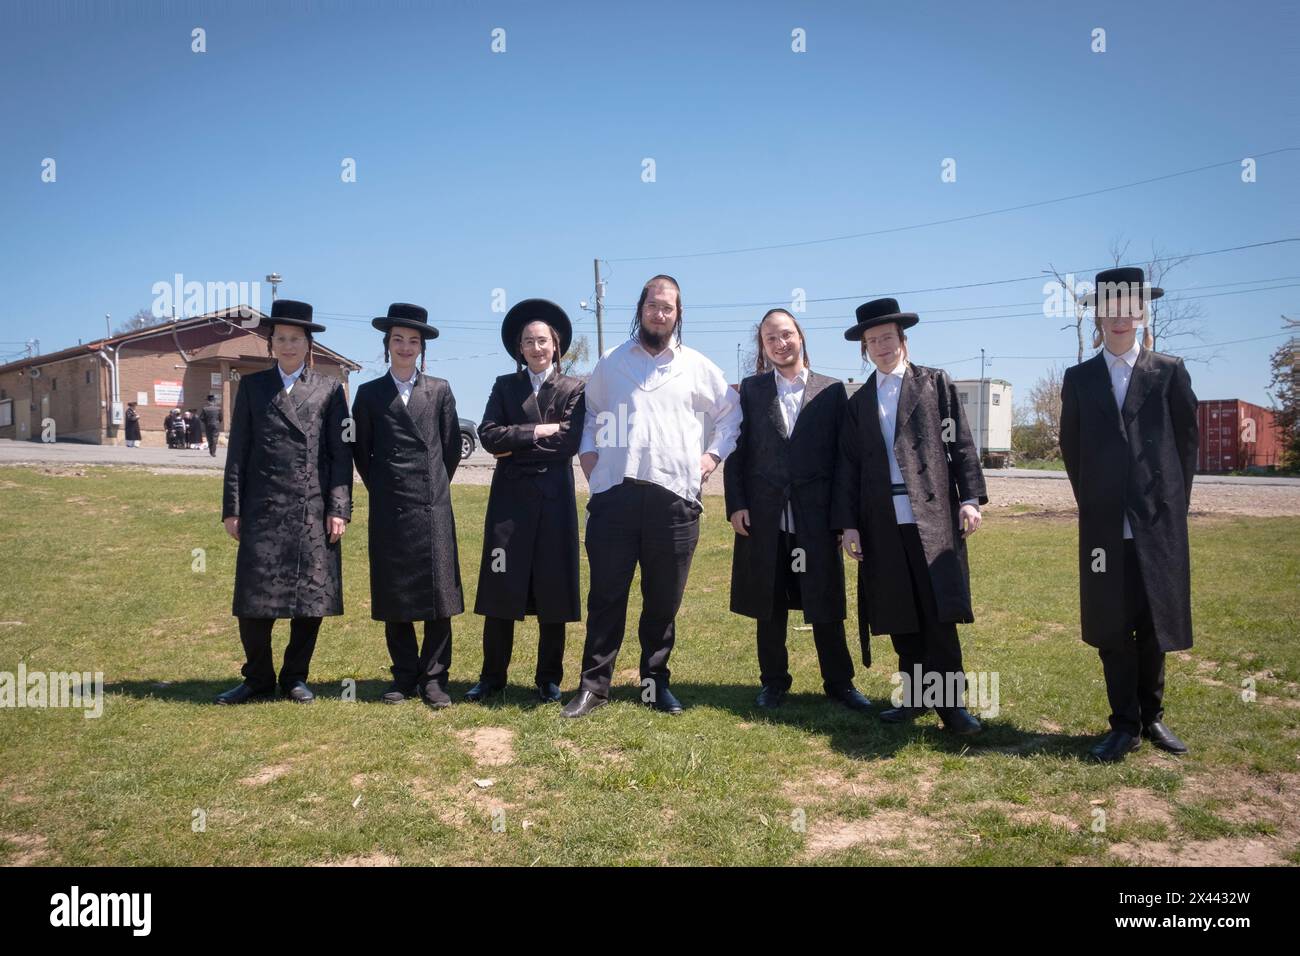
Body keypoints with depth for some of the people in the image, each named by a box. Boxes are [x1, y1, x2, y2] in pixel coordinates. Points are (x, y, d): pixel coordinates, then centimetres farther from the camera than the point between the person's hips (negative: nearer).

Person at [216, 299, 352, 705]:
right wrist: (232, 509, 3)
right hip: (263, 510, 1)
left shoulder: (330, 389, 8)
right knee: (254, 600, 1)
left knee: (311, 599, 4)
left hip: (314, 512, 0)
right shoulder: (252, 386, 11)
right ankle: (258, 680, 16)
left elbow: (341, 454, 4)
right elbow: (238, 451, 9)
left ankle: (295, 677, 19)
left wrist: (339, 509, -5)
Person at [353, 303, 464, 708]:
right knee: (393, 598, 5)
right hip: (388, 510, 1)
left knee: (438, 596, -2)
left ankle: (434, 678, 6)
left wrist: (436, 486, 7)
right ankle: (405, 676, 16)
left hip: (433, 507, -1)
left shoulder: (440, 391, 8)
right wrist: (381, 489, 7)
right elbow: (362, 451, 12)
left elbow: (452, 447, 9)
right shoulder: (369, 393, 9)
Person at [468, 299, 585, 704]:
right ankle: (492, 677, 14)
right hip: (509, 498, 1)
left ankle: (549, 679, 14)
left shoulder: (573, 388, 7)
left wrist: (515, 443, -5)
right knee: (500, 590, 2)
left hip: (554, 499, -1)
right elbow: (489, 435, -2)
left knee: (553, 592, 3)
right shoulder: (504, 386, 12)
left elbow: (569, 442, -7)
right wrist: (537, 432, -9)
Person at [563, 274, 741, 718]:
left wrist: (714, 453, 9)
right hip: (614, 494, 0)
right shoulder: (611, 362, 13)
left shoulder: (696, 366, 11)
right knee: (606, 595, 1)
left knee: (664, 599, 7)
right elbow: (589, 410, 27)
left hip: (673, 497, 0)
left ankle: (655, 682, 21)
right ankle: (594, 685, 11)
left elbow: (731, 411, 20)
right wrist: (587, 449, 12)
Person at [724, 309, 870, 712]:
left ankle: (839, 682, 18)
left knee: (825, 605, 4)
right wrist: (736, 505, -4)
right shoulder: (751, 390, 8)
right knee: (769, 606, 9)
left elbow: (844, 453, 4)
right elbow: (736, 451, 5)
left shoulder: (832, 391, 5)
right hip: (764, 516, 1)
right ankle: (774, 681, 23)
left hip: (817, 516, -1)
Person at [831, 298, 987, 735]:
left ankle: (951, 702, -1)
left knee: (939, 611, -7)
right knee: (899, 618, 6)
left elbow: (960, 444, 3)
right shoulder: (859, 401, 15)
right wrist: (847, 523, 4)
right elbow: (848, 466, 11)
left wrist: (970, 497, -7)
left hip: (933, 516, -3)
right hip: (882, 523, 3)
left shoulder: (936, 383, 8)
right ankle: (915, 697, 15)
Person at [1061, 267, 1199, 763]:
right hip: (1104, 525, 1)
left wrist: (1173, 500, 3)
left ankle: (1152, 717, 21)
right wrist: (1091, 502, 8)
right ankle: (1124, 725, 11)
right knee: (1111, 627, 3)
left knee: (1155, 624, 7)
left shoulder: (1169, 371, 4)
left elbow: (1188, 438, 6)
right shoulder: (1078, 378, 6)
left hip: (1159, 521, -1)